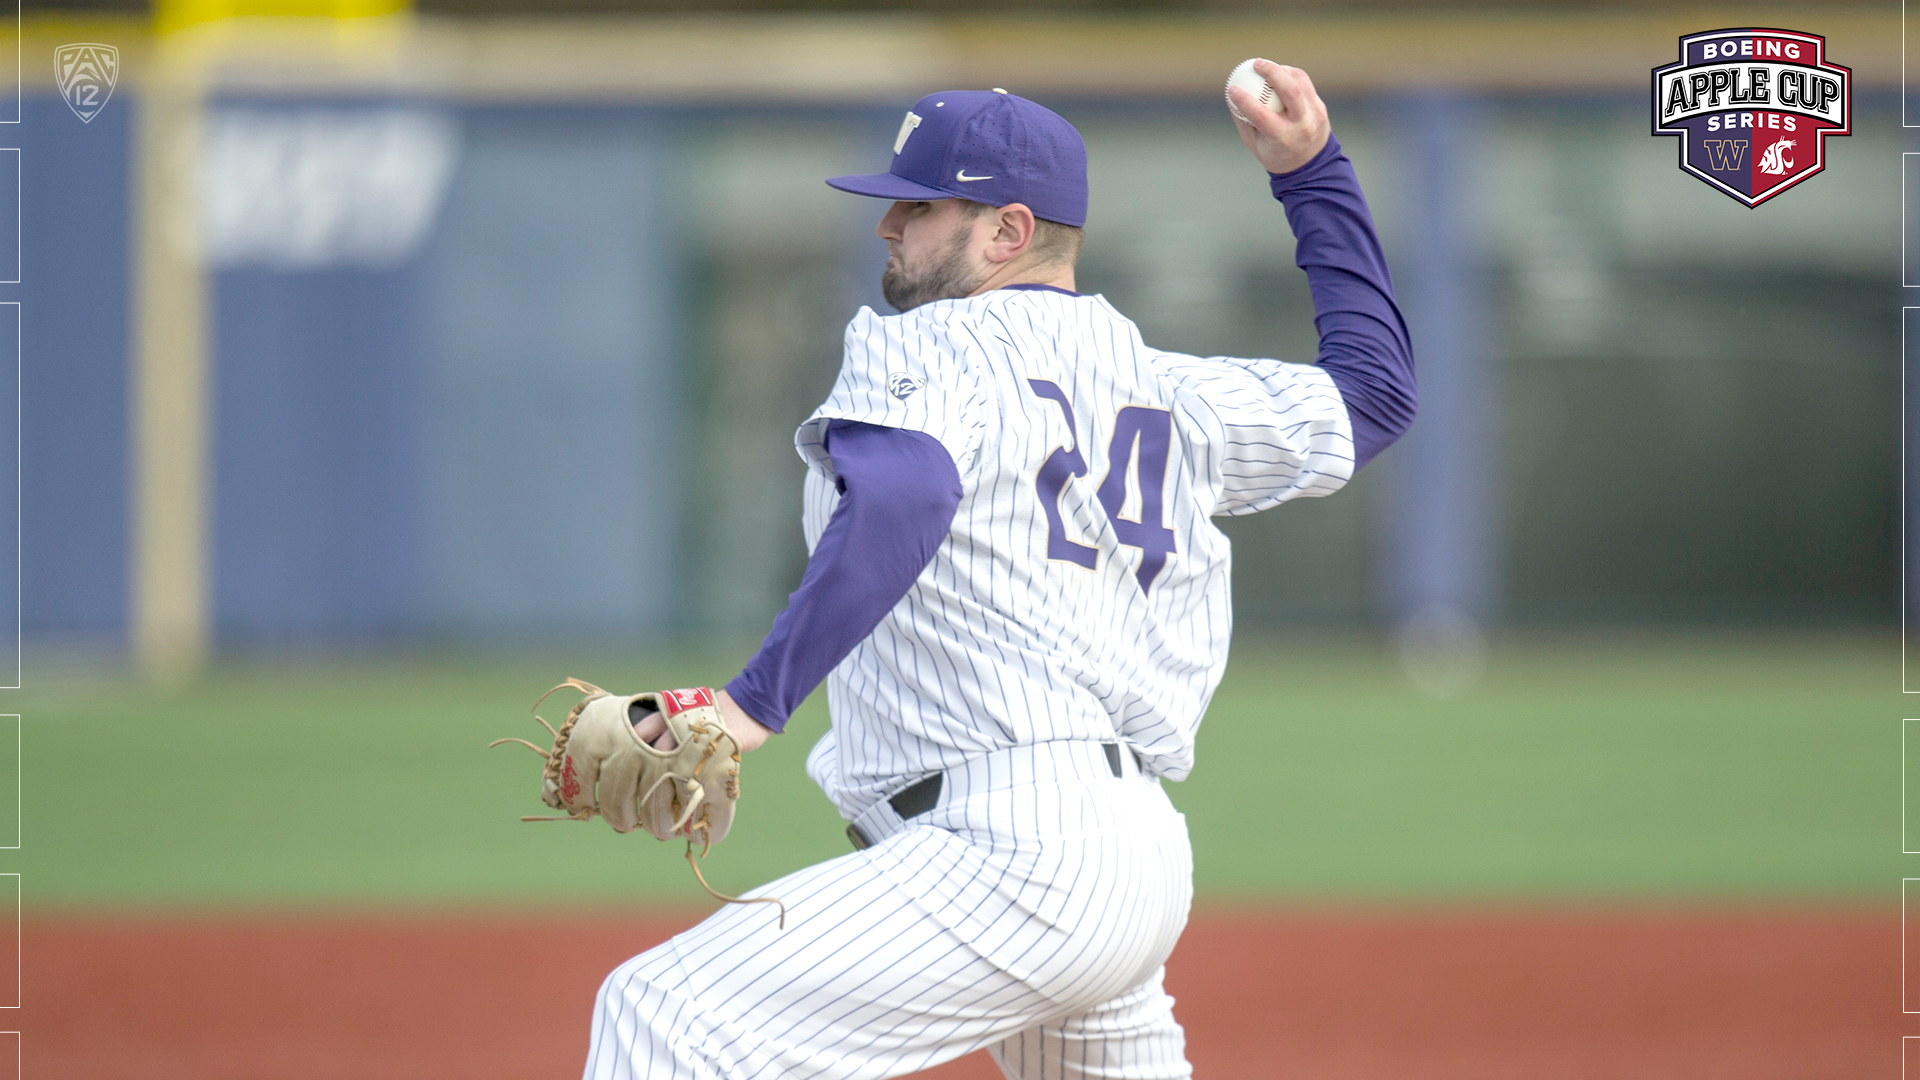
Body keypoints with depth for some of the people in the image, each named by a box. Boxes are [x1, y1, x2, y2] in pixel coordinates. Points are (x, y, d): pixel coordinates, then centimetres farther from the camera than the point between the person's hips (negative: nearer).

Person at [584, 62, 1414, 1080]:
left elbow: (898, 505, -22)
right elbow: (1376, 385, 34)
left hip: (1013, 853, -9)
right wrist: (1314, 170, 36)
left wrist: (755, 699, -30)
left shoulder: (922, 348, -1)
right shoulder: (1171, 395, 20)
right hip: (1144, 859, 9)